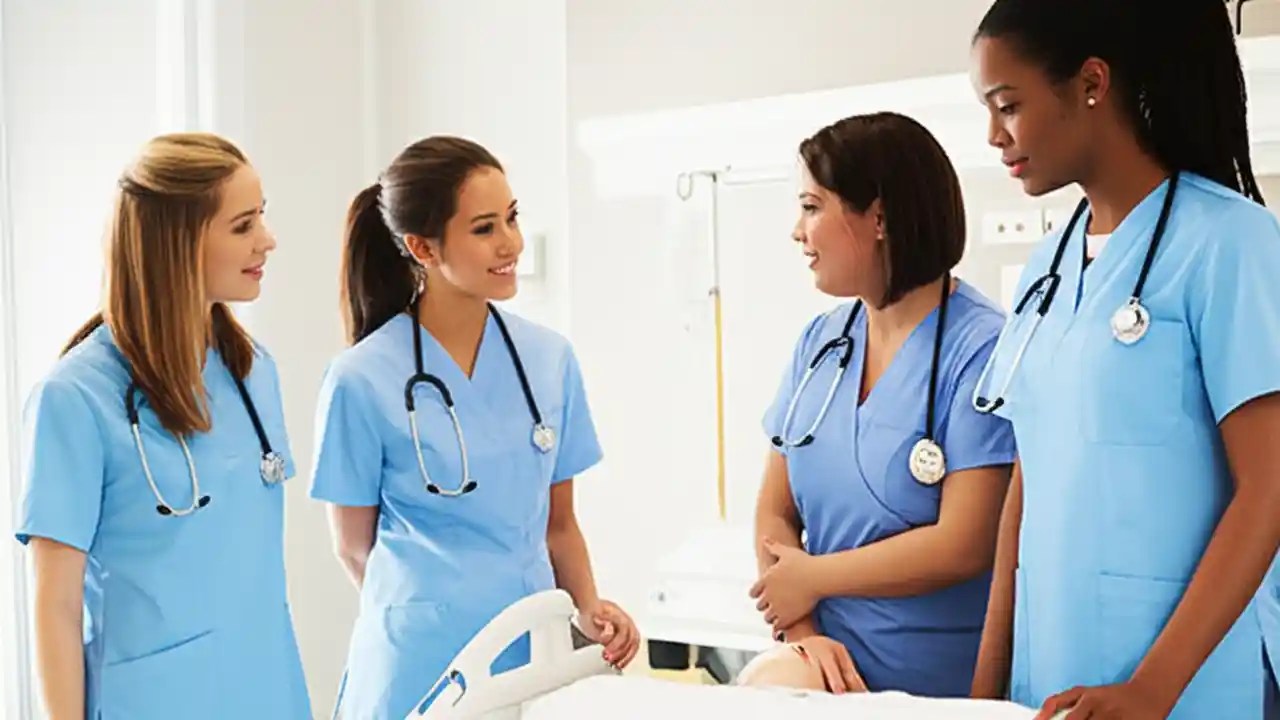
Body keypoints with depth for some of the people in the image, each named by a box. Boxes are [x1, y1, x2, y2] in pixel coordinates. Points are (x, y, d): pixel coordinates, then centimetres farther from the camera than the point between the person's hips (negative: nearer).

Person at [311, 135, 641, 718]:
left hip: (533, 656, 4)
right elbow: (354, 547, -1)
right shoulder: (360, 381, -11)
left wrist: (587, 606, -7)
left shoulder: (550, 359, 0)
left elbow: (558, 522, 8)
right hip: (422, 668, -4)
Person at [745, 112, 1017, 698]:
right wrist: (800, 632, -12)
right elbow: (775, 512, 4)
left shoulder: (980, 348, -15)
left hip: (946, 689, -4)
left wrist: (812, 577, -10)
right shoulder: (818, 342, 4)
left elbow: (963, 546, -21)